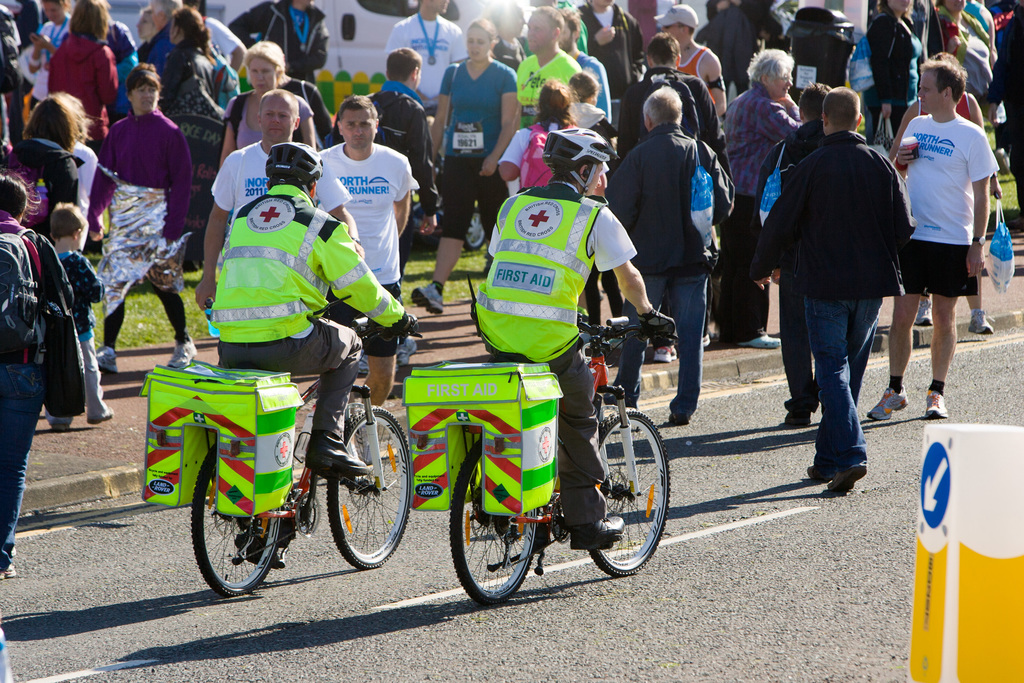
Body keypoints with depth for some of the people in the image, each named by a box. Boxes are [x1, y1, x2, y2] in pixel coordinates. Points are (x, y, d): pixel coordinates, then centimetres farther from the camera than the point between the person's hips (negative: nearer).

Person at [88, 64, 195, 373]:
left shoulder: (169, 132, -3)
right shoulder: (118, 132, 7)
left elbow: (181, 181, -5)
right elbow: (104, 174, 10)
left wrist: (174, 224, -12)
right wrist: (94, 215, 1)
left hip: (156, 210, -3)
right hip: (123, 212, 3)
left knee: (163, 281, 2)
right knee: (114, 280, -4)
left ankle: (184, 343, 21)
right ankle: (108, 350, -4)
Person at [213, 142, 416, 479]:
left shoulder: (243, 215, 20)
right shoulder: (319, 224, 3)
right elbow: (360, 286, 6)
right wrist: (397, 318, 23)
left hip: (231, 348, 5)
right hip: (285, 342, -5)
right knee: (348, 345, 22)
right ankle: (327, 441, 11)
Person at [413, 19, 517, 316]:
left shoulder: (504, 76, -1)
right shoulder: (453, 74, 10)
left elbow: (509, 123, -7)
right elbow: (440, 120, 14)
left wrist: (495, 158, -18)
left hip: (490, 163, -2)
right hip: (457, 160, 2)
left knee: (495, 225, 6)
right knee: (453, 224, -9)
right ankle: (436, 288, -20)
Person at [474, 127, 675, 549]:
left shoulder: (513, 206, 16)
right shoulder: (595, 216, 4)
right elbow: (628, 277, 11)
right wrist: (648, 315, 29)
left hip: (496, 333, 4)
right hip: (551, 341, -4)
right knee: (578, 424, 15)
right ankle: (586, 521, 17)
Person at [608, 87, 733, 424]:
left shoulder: (640, 156, -11)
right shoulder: (702, 153, -2)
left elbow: (619, 210, -13)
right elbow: (724, 204, 2)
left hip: (649, 257, -2)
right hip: (694, 257, 2)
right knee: (690, 334, 7)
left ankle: (626, 398, 20)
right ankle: (685, 406, 5)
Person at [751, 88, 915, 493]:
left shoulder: (811, 167, -10)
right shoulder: (881, 166, 2)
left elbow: (780, 226, -5)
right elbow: (904, 228, 4)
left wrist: (760, 269, 11)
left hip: (824, 284, -4)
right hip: (872, 284, 4)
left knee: (832, 371, -3)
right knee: (850, 370, 14)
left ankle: (850, 455, -20)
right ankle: (827, 460, 21)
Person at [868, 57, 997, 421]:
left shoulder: (971, 136, -5)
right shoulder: (916, 126, 9)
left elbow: (981, 195, -4)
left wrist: (977, 244, -9)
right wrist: (900, 161, -2)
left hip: (952, 240, -4)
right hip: (910, 236, 4)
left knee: (944, 315, 4)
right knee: (901, 315, 1)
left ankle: (937, 392, 13)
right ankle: (894, 390, 10)